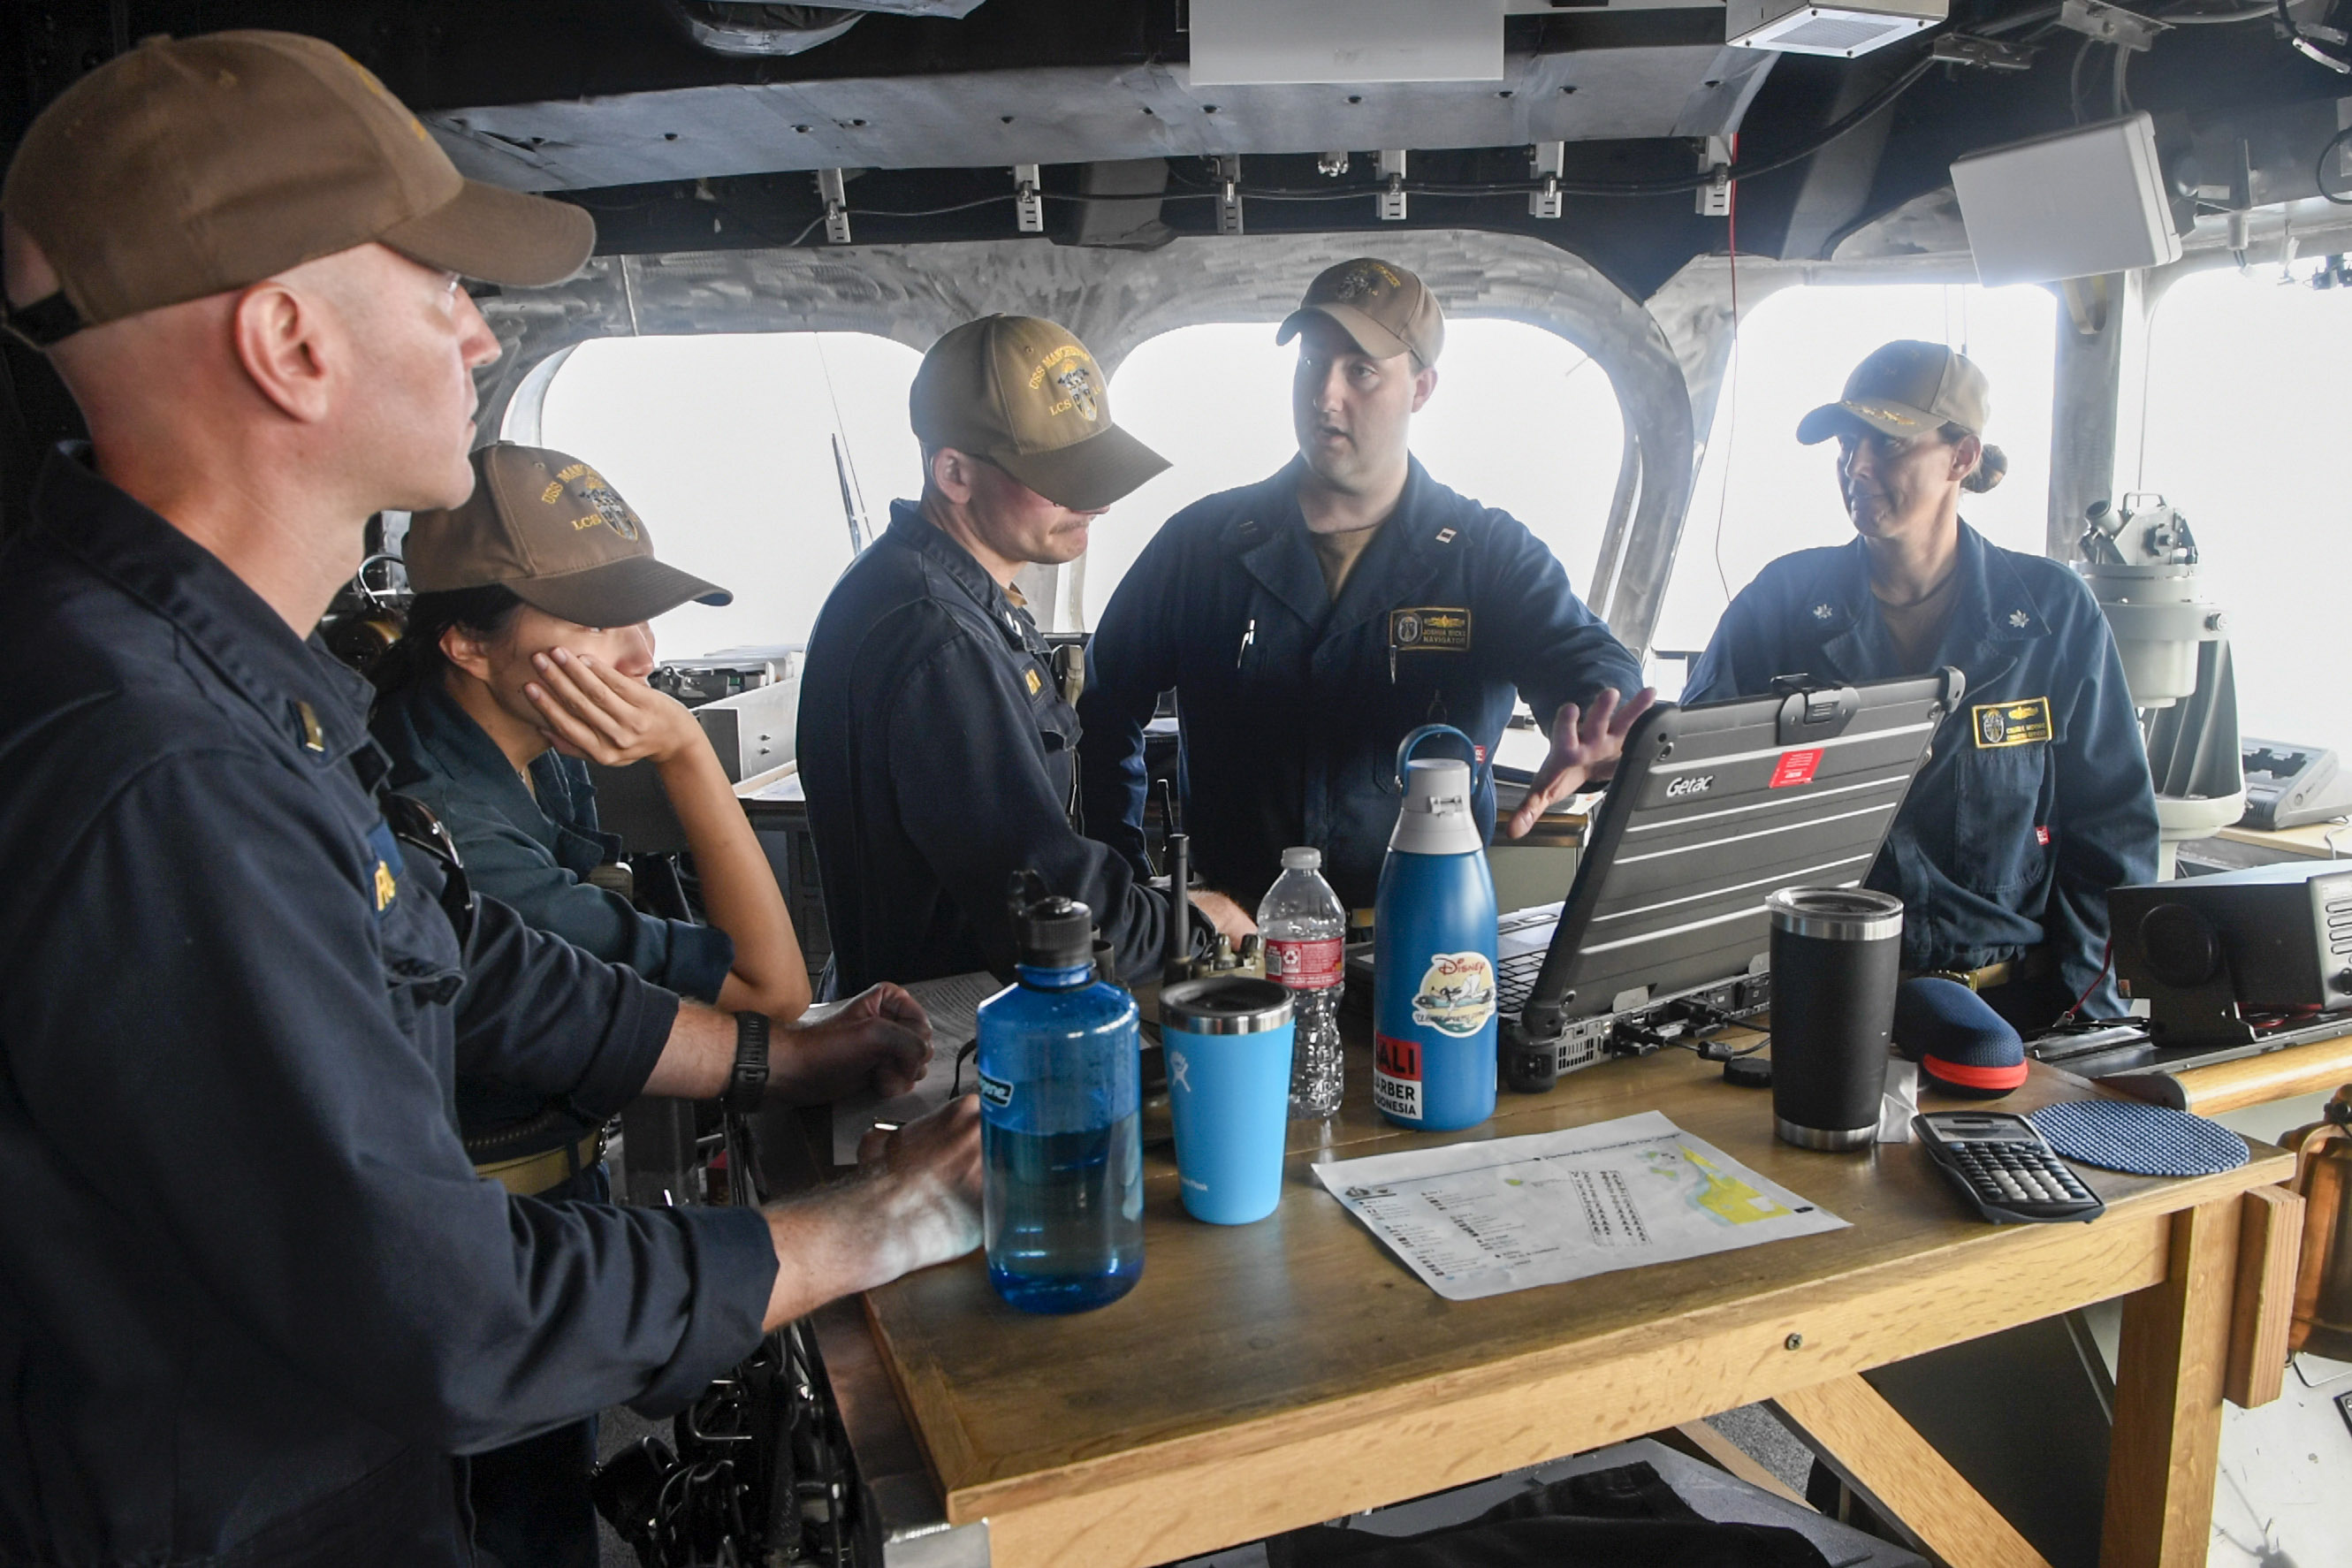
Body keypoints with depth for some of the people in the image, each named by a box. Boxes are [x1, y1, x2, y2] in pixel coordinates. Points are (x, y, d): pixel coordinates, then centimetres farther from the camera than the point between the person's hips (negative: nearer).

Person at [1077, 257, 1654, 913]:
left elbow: (1588, 661, -10)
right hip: (1233, 927, 0)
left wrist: (1591, 737, -35)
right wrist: (1125, 885, 4)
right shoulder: (1202, 541, 5)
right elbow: (1106, 704, 12)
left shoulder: (1491, 553, 4)